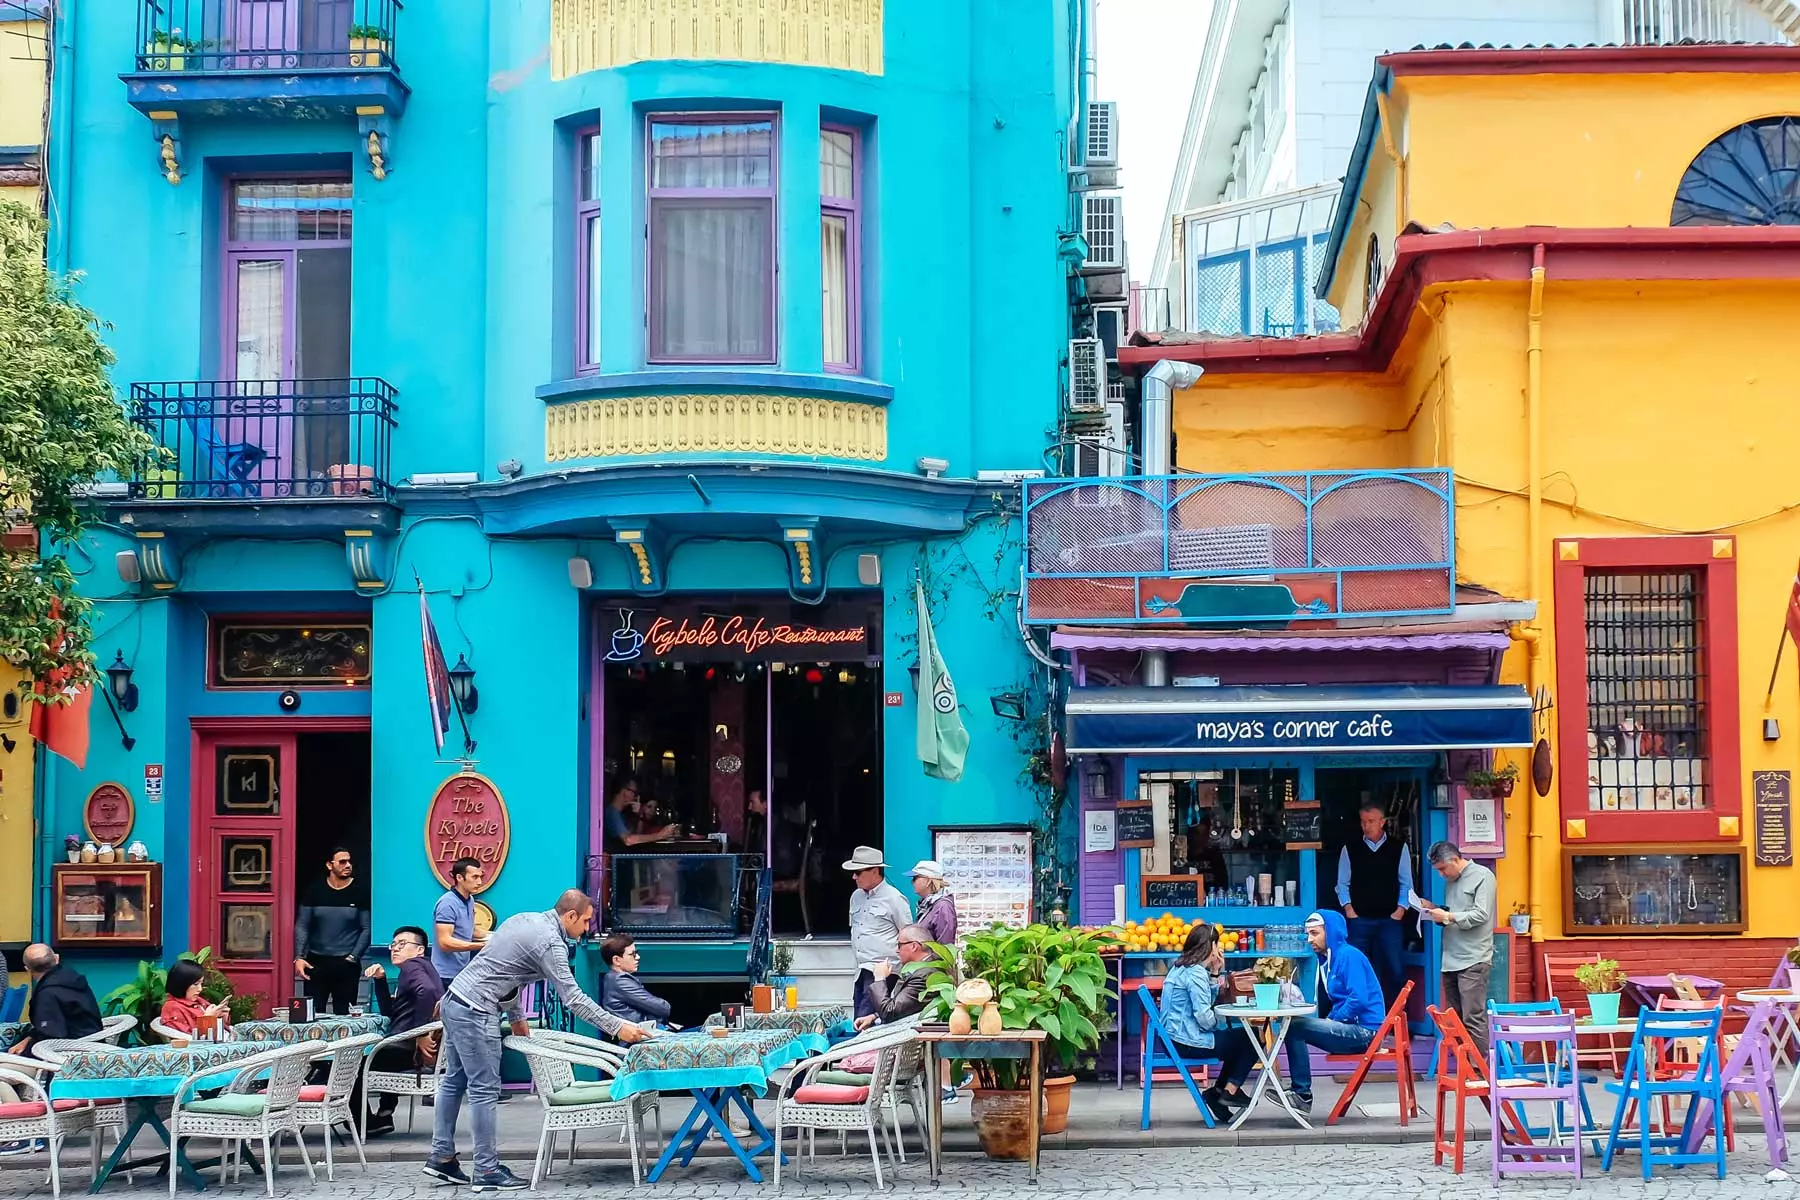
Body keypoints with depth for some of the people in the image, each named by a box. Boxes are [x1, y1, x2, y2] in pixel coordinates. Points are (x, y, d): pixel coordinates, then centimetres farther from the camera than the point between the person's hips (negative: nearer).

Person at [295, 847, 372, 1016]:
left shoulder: (359, 892, 0)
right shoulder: (315, 890, 3)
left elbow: (366, 929, 1)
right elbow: (302, 926, 4)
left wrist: (353, 957, -7)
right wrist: (299, 957, -7)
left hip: (346, 964, -1)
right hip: (316, 962, 1)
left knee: (344, 1014, -2)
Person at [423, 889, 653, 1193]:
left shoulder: (525, 919, 13)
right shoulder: (549, 943, -15)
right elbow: (573, 998, -18)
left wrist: (516, 1016, 22)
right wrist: (618, 1027, -16)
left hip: (455, 1002, 10)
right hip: (475, 1012, -10)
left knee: (455, 1081, 15)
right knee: (485, 1090, -5)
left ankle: (441, 1157, 19)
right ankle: (487, 1172, -1)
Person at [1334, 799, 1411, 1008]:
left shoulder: (1399, 848, 7)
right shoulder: (1350, 849, 8)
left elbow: (1406, 883, 7)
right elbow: (1342, 884, 9)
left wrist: (1400, 910, -4)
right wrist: (1348, 908, -3)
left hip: (1390, 920, 0)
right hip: (1359, 920, 0)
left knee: (1392, 971, -2)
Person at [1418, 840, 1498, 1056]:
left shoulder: (1482, 876, -4)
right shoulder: (1451, 881, 20)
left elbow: (1481, 915, -13)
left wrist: (1448, 916, -11)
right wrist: (1435, 909, 9)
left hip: (1473, 960, -8)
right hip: (1451, 959, 8)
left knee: (1473, 1017, -11)